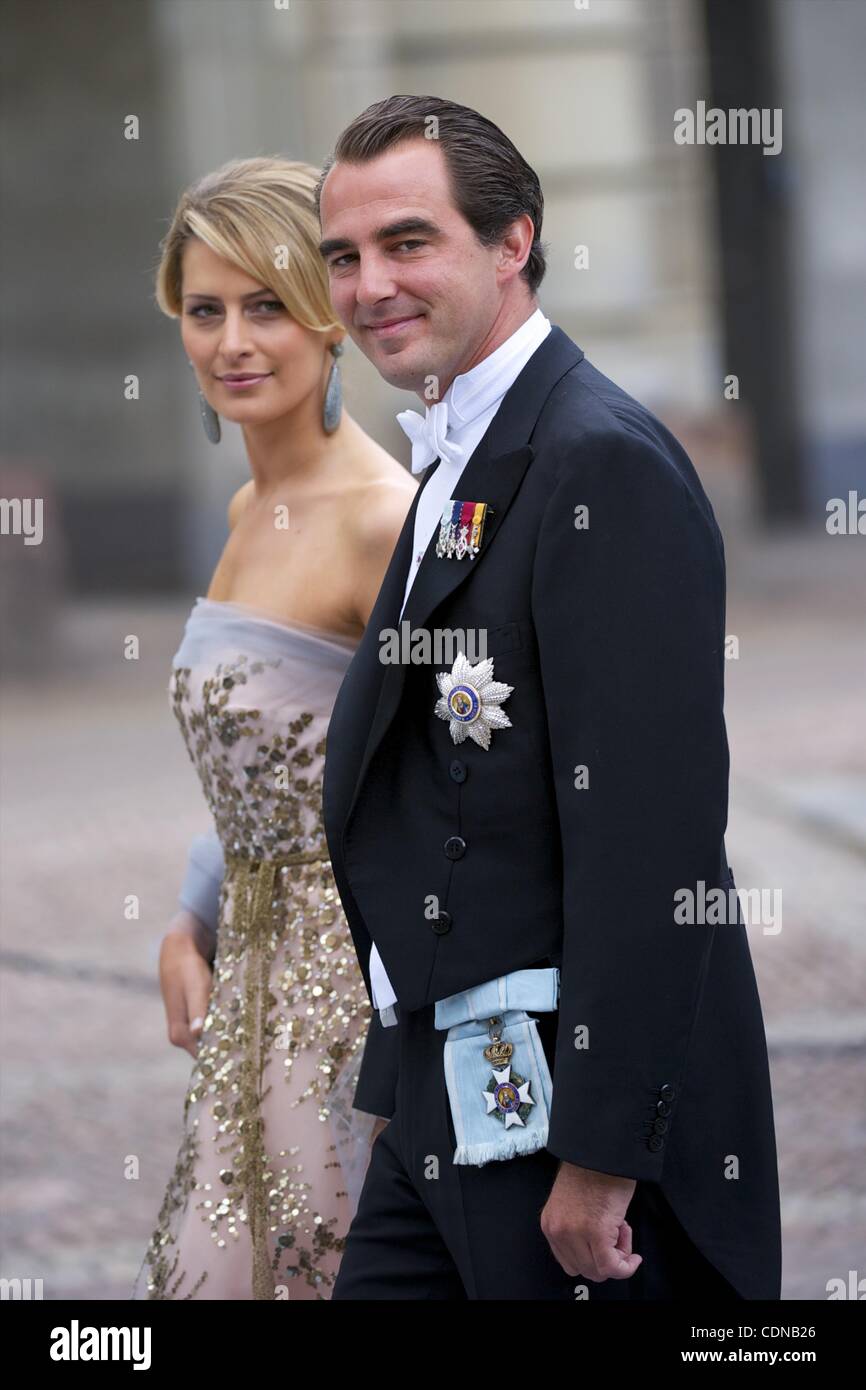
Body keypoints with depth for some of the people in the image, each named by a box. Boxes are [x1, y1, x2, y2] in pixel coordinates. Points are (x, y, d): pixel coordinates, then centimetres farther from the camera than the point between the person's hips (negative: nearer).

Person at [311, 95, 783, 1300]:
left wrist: (601, 1151, -23)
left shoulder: (605, 462, -15)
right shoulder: (461, 460, 17)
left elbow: (650, 827, -21)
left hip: (565, 1110, -9)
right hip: (453, 1112, 9)